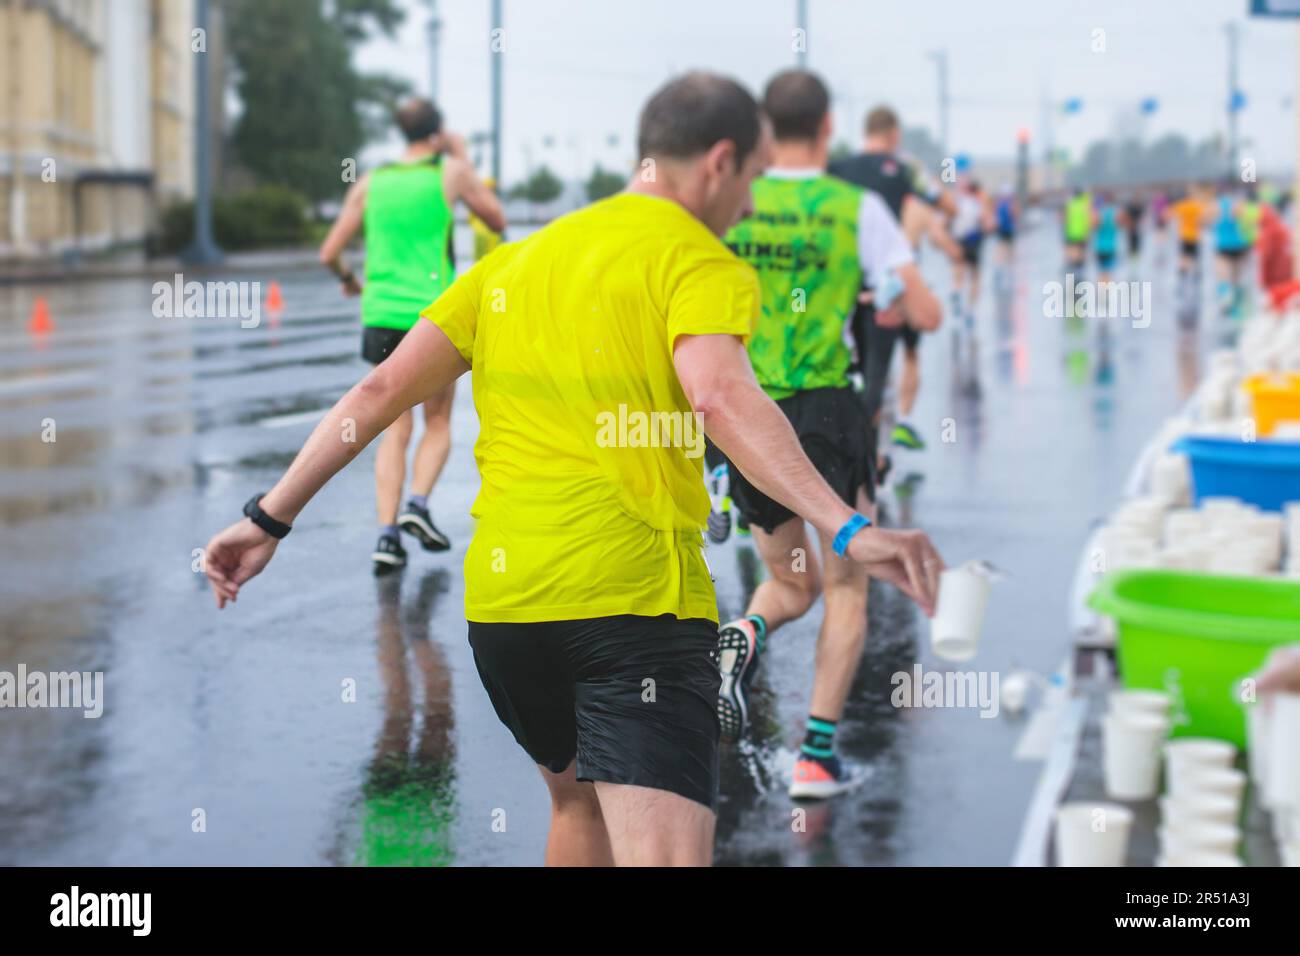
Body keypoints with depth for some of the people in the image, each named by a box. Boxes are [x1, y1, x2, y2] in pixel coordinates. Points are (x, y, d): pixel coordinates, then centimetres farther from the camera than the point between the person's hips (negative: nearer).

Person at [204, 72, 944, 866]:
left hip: (499, 596, 7)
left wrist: (271, 517, 16)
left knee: (579, 803, 30)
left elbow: (382, 390, 13)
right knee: (661, 850, -13)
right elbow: (720, 397, -20)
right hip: (638, 598, -7)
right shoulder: (703, 263, 0)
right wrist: (845, 526, -30)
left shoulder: (514, 262, 18)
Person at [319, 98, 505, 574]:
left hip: (381, 319, 3)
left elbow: (329, 253, 7)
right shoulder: (450, 172, -1)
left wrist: (348, 280, 28)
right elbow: (498, 220, 13)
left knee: (395, 431, 8)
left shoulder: (371, 182, 7)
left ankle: (387, 534, -5)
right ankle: (418, 504, -9)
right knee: (438, 423, 14)